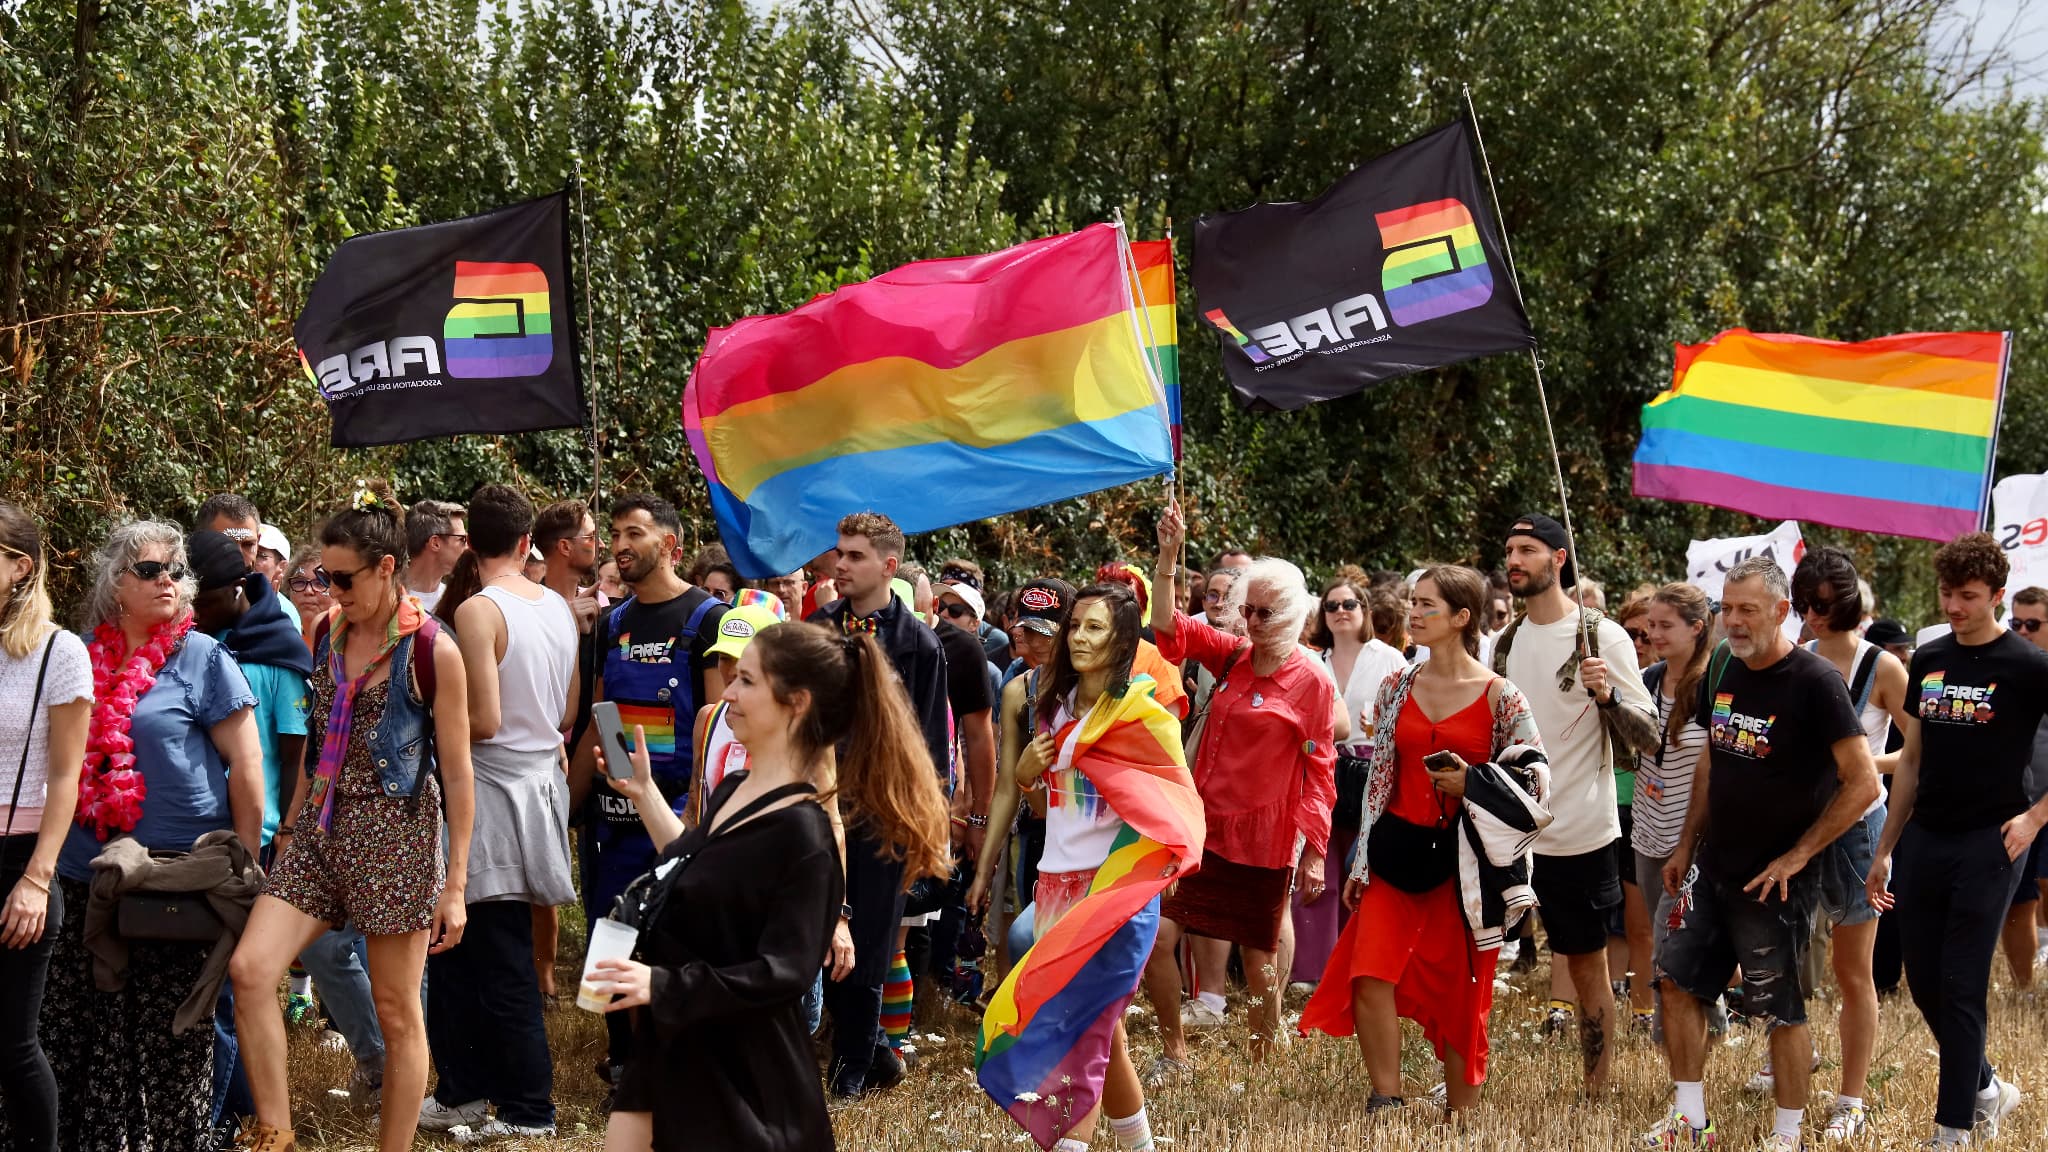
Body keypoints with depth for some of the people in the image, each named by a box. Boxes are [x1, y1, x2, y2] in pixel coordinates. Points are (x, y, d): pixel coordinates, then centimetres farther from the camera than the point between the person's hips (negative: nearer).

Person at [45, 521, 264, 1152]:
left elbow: (246, 764, -1)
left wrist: (246, 865, -4)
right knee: (78, 1029, 6)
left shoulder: (204, 659, 0)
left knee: (173, 1038, 0)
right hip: (85, 879, 4)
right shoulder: (82, 658, 11)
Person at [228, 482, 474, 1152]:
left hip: (398, 835, -5)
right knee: (249, 968, -12)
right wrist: (292, 825, 17)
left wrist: (455, 886, -8)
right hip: (323, 826, 5)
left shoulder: (432, 651, -8)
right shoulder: (328, 633, 9)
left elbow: (458, 775, -7)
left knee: (397, 1011, 2)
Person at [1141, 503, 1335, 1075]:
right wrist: (1168, 555, -12)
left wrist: (1315, 850, -10)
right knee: (1155, 934, -4)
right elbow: (1168, 625, 0)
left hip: (1265, 842, -4)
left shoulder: (1311, 682, -8)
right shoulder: (1231, 657, 5)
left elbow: (1320, 771, -7)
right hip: (1204, 828, 4)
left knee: (1260, 955, 6)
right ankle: (1174, 1050, 13)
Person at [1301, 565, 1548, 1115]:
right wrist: (1361, 861, 10)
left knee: (1459, 992, 4)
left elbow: (1535, 781, -3)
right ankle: (1386, 1103, -4)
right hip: (1398, 849, 3)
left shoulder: (1499, 696, -6)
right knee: (1369, 976, -12)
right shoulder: (1397, 686, 6)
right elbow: (1379, 776, 11)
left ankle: (1461, 1113, 18)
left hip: (1463, 860, -3)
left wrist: (1470, 786, -15)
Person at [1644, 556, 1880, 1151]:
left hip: (1777, 879, -7)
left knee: (1782, 1008, 1)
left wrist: (1797, 856, -17)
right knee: (1680, 982, 9)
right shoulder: (1722, 667, 4)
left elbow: (1863, 783, -19)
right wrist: (1686, 845, 14)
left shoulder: (1814, 681, -18)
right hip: (1714, 867, 7)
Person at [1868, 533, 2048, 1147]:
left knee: (1961, 988, -5)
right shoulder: (1927, 661, 9)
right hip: (1925, 841, 6)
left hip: (1987, 843, -6)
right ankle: (1989, 1089, 30)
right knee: (1924, 985, 9)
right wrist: (1884, 851, 15)